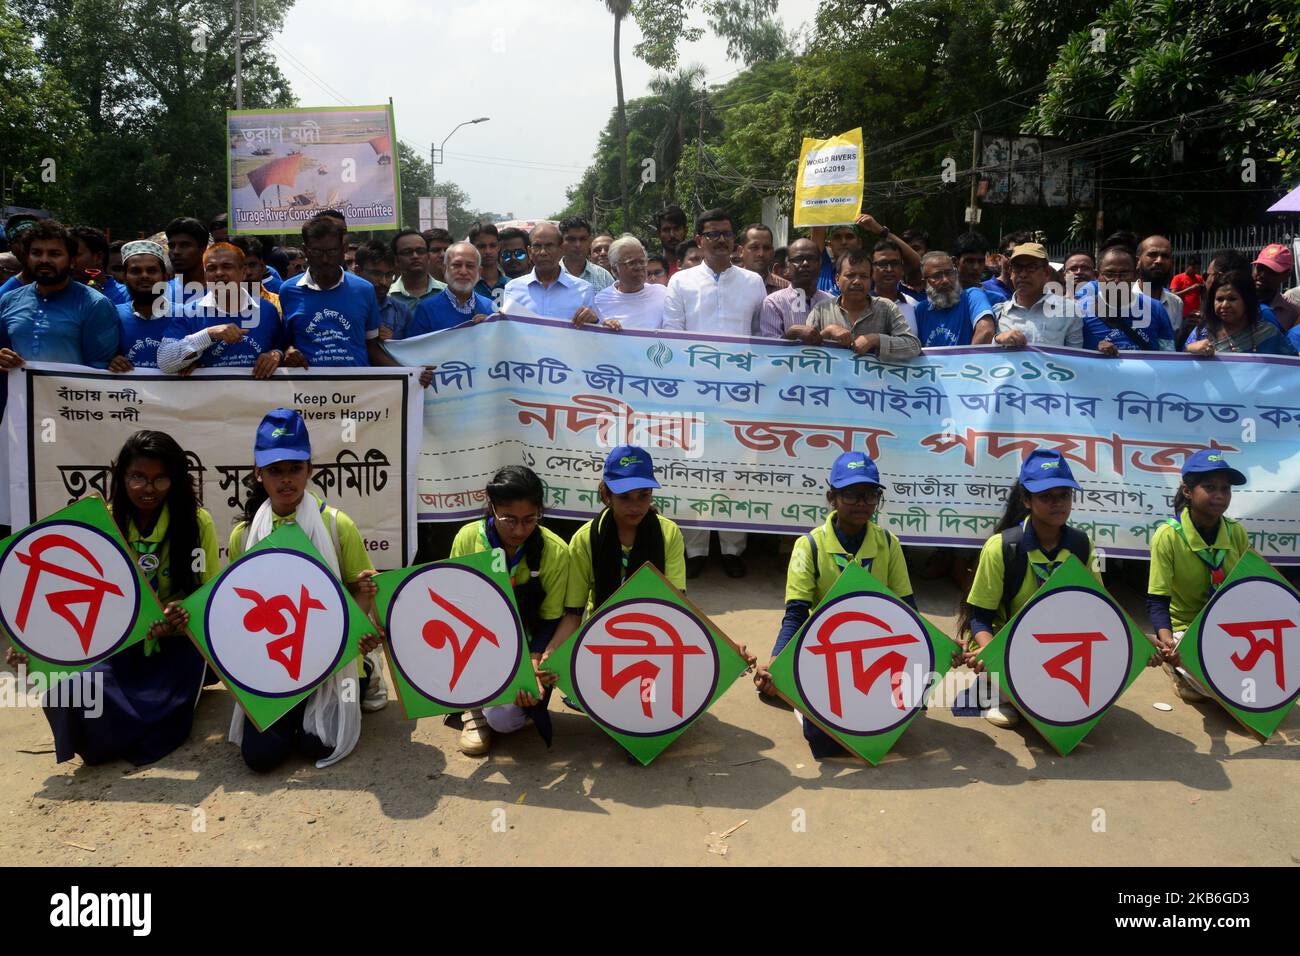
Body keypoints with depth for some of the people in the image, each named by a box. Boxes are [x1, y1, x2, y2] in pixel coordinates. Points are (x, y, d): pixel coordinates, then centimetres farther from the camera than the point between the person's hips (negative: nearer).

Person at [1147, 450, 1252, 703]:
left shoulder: (1236, 532, -4)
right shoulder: (1167, 537, -19)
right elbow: (1157, 601, -18)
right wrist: (1166, 638, -37)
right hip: (1186, 629, -5)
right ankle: (1177, 665, 7)